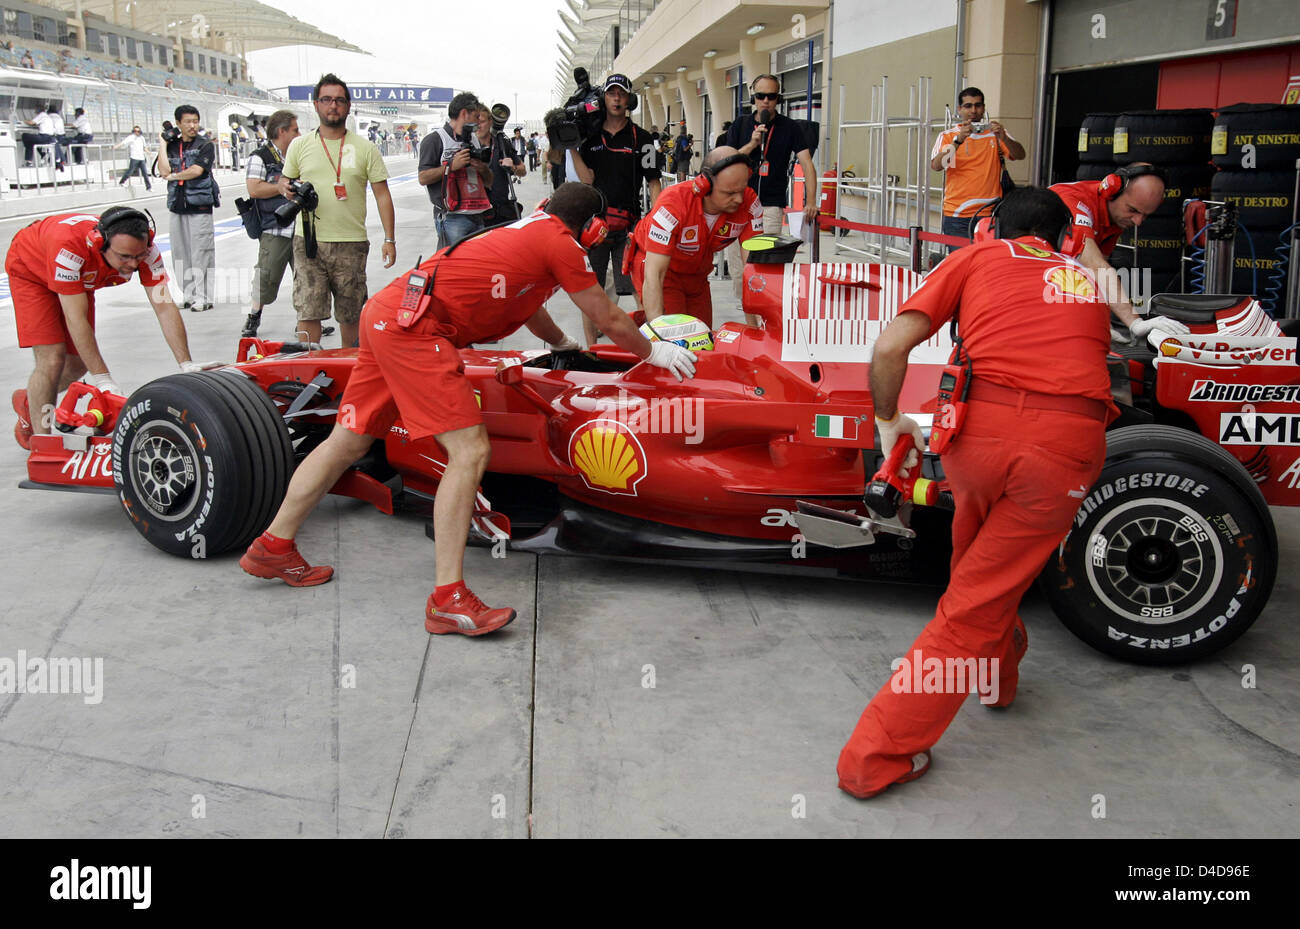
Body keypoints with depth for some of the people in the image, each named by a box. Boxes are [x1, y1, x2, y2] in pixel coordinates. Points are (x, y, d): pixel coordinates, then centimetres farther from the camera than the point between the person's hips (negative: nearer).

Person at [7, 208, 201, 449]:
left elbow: (165, 307, -29)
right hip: (30, 270, -5)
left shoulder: (144, 248, -31)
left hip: (78, 279, 5)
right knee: (52, 358, -17)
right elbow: (75, 318, -40)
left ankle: (30, 402, 35)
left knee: (80, 361, 7)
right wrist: (102, 379, -41)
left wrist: (187, 366, -36)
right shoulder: (69, 245, -44)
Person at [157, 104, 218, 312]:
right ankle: (189, 295, 14)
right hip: (178, 206, 5)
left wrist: (173, 176, 0)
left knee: (201, 252, -6)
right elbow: (163, 170, -1)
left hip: (200, 205, -5)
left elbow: (197, 170, -12)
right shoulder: (172, 146, 13)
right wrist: (163, 143, 4)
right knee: (180, 253, 6)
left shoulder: (205, 145, 1)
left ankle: (204, 297, -2)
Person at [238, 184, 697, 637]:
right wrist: (652, 351, 26)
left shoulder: (523, 228, 24)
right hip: (414, 329, -10)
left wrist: (562, 342, 59)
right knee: (470, 451, -12)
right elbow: (611, 321, 9)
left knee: (349, 442, 18)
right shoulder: (561, 242, 0)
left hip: (384, 311, 10)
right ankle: (448, 600, -13)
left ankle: (273, 547, 29)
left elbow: (527, 306, 44)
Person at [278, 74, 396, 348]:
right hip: (308, 242, 0)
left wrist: (389, 239, -3)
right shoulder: (300, 145, 8)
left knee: (351, 314, 8)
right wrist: (286, 188, -6)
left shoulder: (365, 148, 5)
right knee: (308, 312, -6)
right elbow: (285, 180, 21)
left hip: (351, 243, 0)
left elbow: (382, 194, 4)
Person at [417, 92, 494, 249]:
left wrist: (484, 169, 1)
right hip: (452, 218, -7)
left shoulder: (474, 140, 21)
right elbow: (423, 178, -10)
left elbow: (489, 183, 23)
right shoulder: (435, 139, -1)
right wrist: (451, 166, -17)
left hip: (478, 217, 7)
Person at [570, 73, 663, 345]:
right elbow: (587, 179, 0)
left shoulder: (641, 138, 5)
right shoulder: (590, 137, 9)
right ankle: (590, 347, 12)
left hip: (628, 225, -2)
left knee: (631, 283, -6)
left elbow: (653, 182, 1)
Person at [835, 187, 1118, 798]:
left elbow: (890, 347, 6)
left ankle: (995, 673, 50)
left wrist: (888, 420, 20)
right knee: (979, 601, 10)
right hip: (1070, 444, 1)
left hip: (983, 424, -1)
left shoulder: (978, 256, 19)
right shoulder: (1087, 281, 29)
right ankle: (877, 757, 13)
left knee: (976, 553, 31)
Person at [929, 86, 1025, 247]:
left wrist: (1004, 138, -21)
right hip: (957, 217, -1)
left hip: (990, 214, 1)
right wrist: (958, 140, -24)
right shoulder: (948, 136, 7)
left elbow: (1020, 155, -1)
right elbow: (936, 166, -10)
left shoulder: (995, 133, 12)